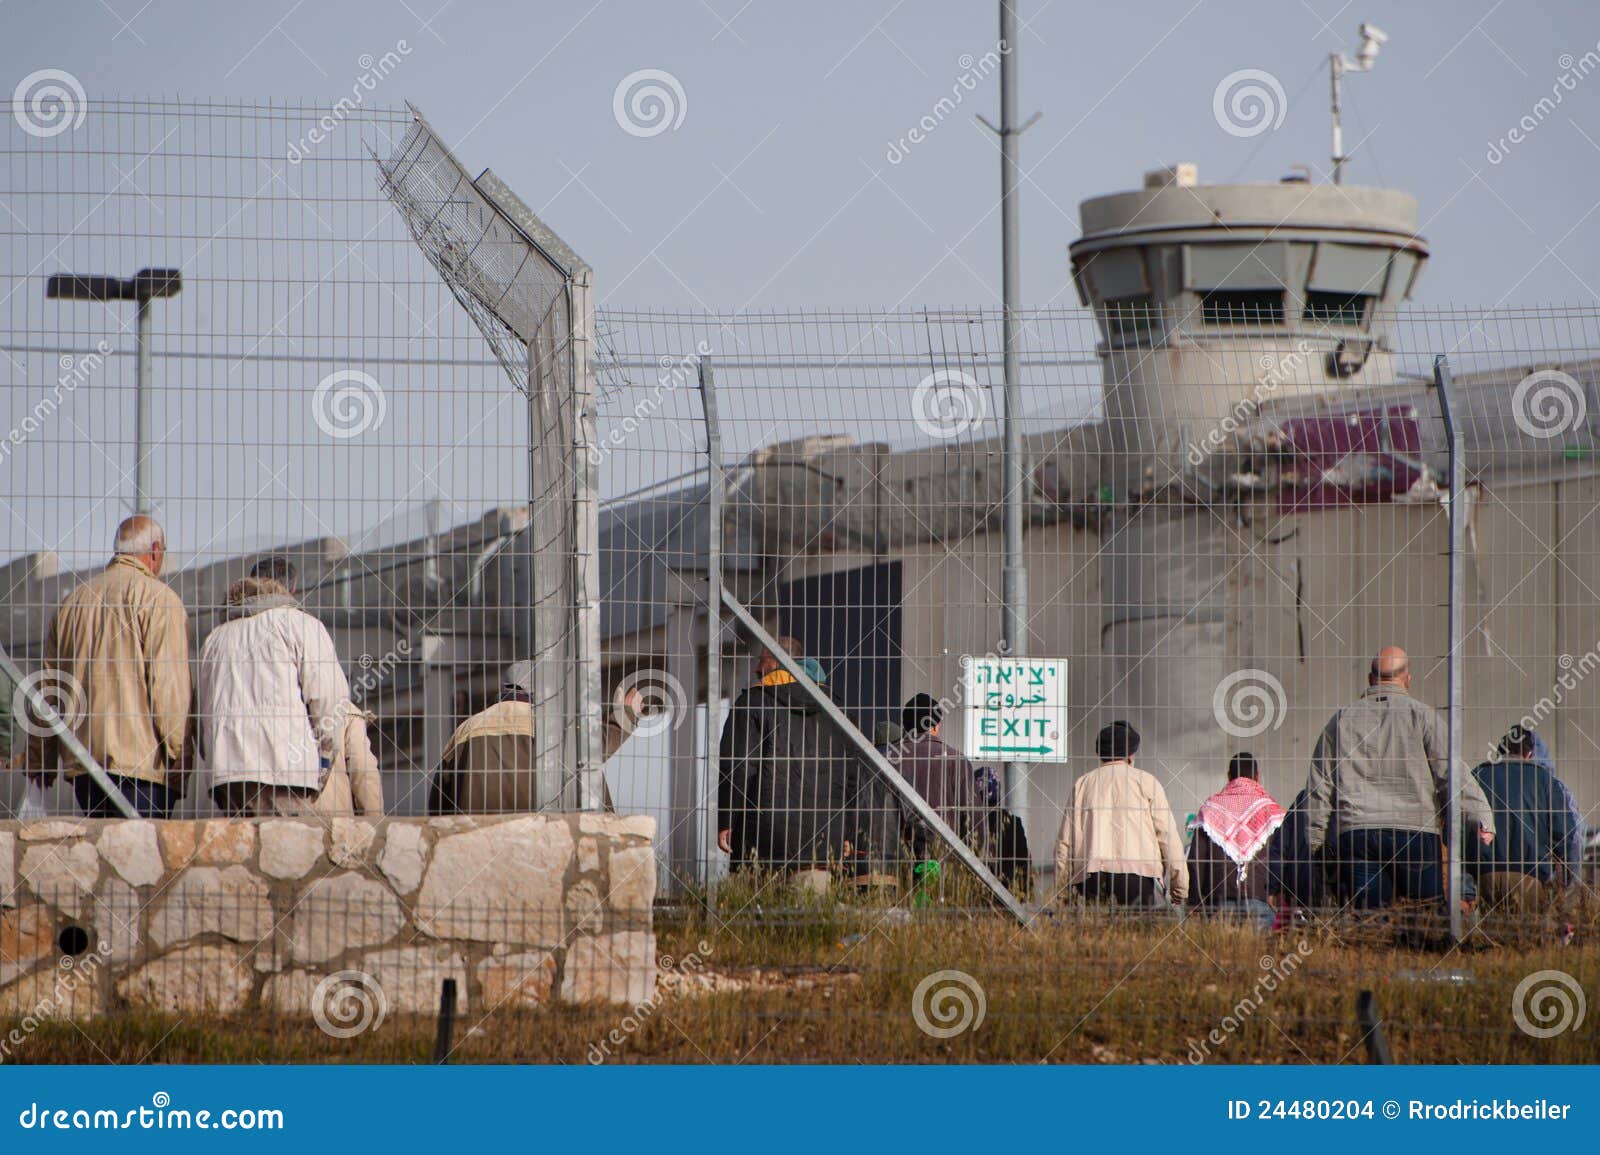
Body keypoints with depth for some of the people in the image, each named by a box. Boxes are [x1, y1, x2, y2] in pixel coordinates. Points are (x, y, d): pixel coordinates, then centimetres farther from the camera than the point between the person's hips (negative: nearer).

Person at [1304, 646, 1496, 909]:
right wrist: (1482, 819, -6)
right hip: (1415, 829, -3)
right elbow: (1451, 774, -6)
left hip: (1355, 834, 3)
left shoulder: (1340, 721, 13)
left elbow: (1319, 786, 17)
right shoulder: (1424, 717, 1)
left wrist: (1314, 838, 24)